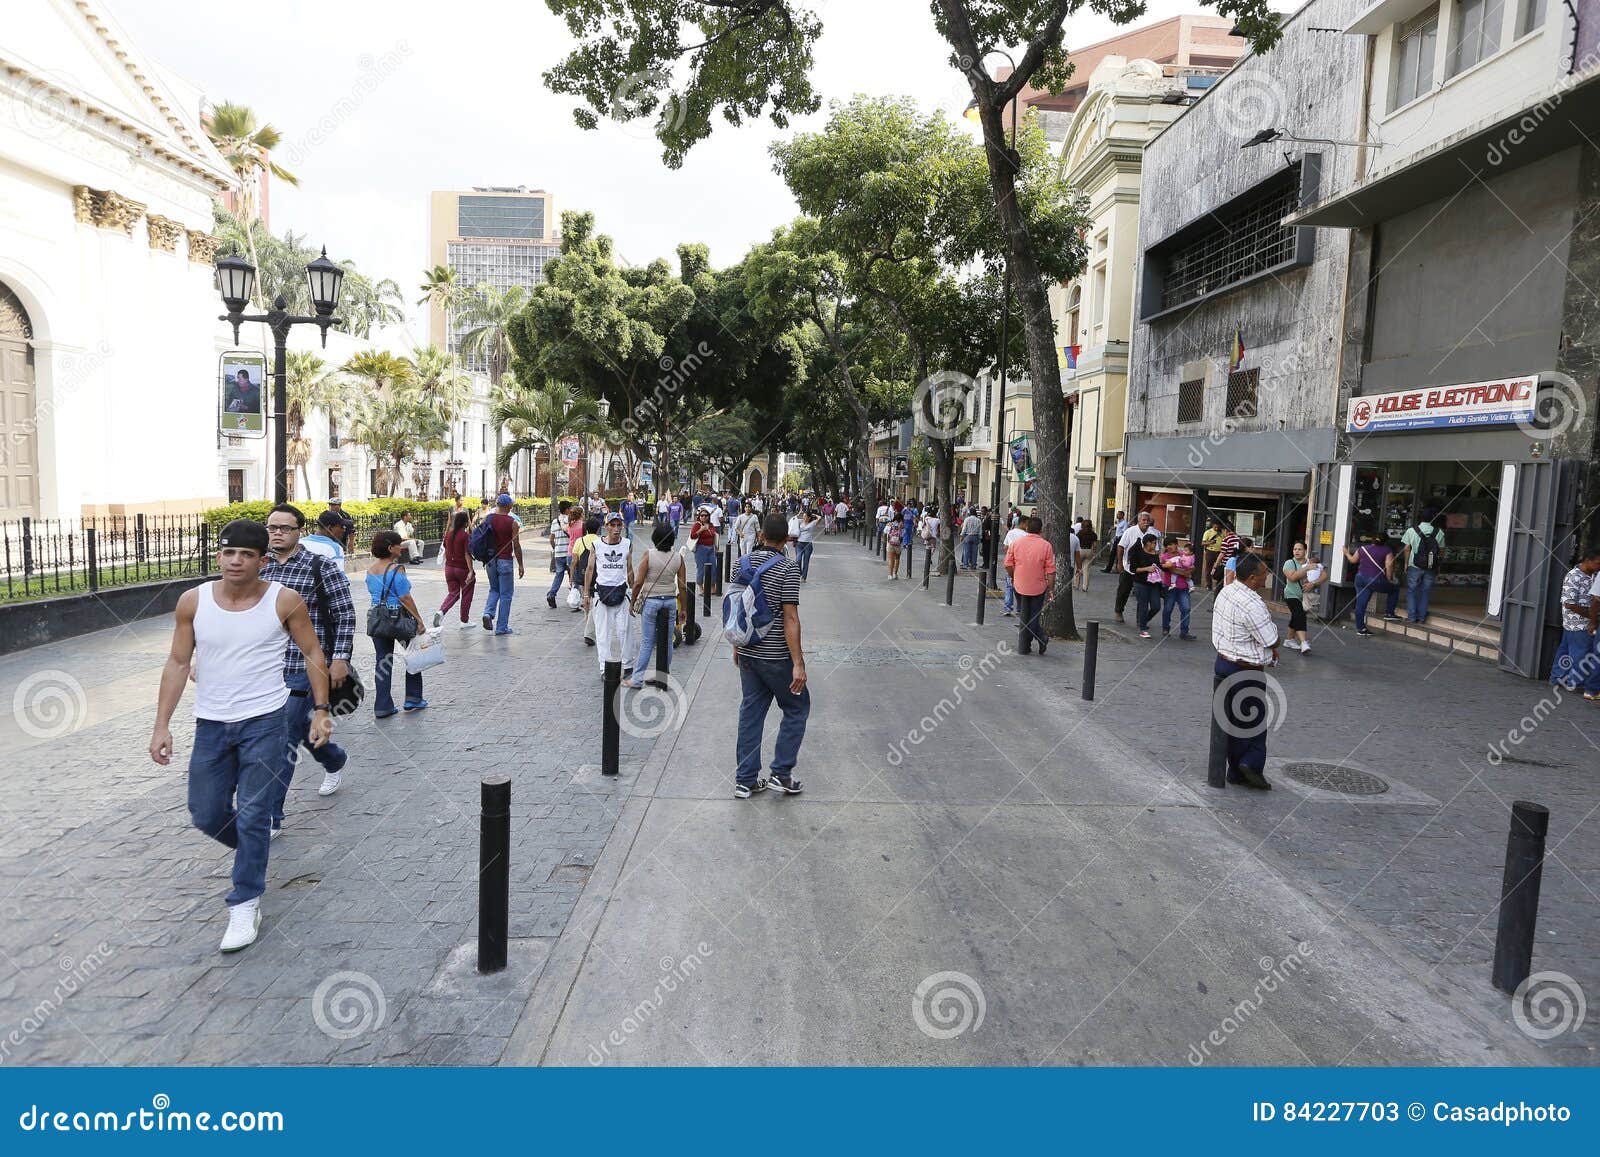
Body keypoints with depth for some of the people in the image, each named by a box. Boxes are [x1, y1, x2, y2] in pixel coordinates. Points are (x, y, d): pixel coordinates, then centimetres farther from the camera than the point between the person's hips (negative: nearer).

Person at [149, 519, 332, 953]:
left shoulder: (284, 601, -9)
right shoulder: (193, 601, -3)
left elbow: (313, 653, 0)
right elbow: (178, 663, 3)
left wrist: (321, 711, -5)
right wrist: (162, 725, 0)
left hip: (264, 722, -3)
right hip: (211, 724, 4)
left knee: (252, 816, -3)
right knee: (206, 815, 11)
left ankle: (246, 904, 11)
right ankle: (255, 849, 42)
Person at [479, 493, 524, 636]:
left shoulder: (488, 519, 2)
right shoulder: (512, 522, -10)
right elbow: (516, 545, -9)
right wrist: (520, 565, -1)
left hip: (490, 560, 4)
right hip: (505, 561, -4)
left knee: (494, 590, 22)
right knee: (505, 594, 4)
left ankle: (488, 613, -3)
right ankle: (501, 627, 5)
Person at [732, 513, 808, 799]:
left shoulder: (743, 564, 4)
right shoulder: (787, 568, -15)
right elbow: (790, 618, -19)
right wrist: (798, 663, -17)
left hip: (747, 653, 6)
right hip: (776, 655, -6)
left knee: (750, 711, 13)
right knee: (797, 708, 12)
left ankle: (745, 780, 17)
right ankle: (781, 773, 11)